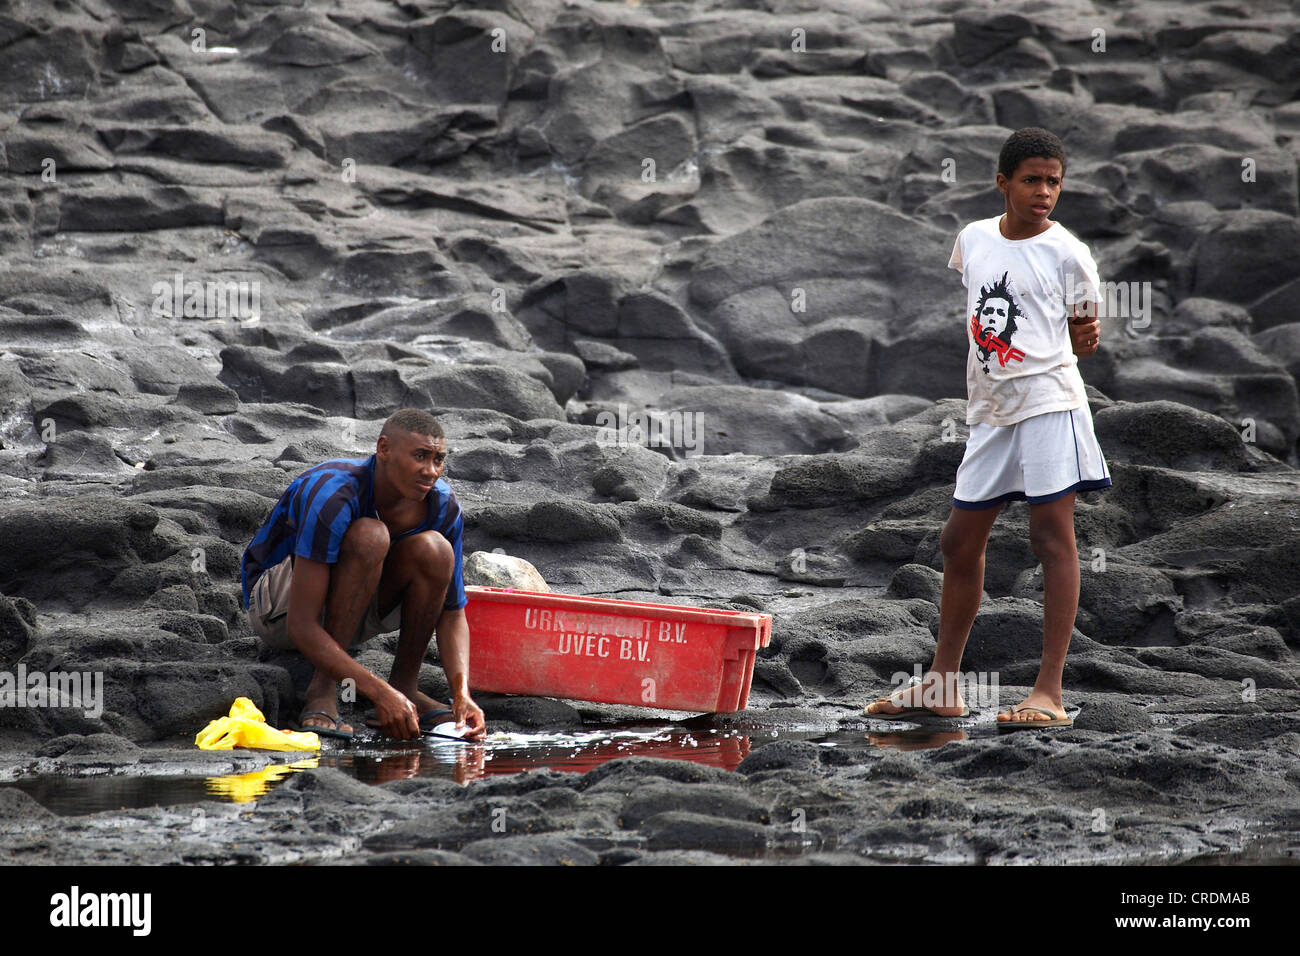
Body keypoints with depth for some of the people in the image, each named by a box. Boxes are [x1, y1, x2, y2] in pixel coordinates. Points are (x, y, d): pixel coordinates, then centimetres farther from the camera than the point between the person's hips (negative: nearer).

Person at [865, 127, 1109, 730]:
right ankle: (942, 685, 23)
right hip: (988, 410, 6)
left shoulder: (1066, 254, -3)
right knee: (960, 541, 11)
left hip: (1049, 402, -6)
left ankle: (1049, 692, -13)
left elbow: (1082, 334, 5)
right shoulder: (973, 240, 10)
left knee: (1051, 535, -10)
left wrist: (1086, 340, -14)